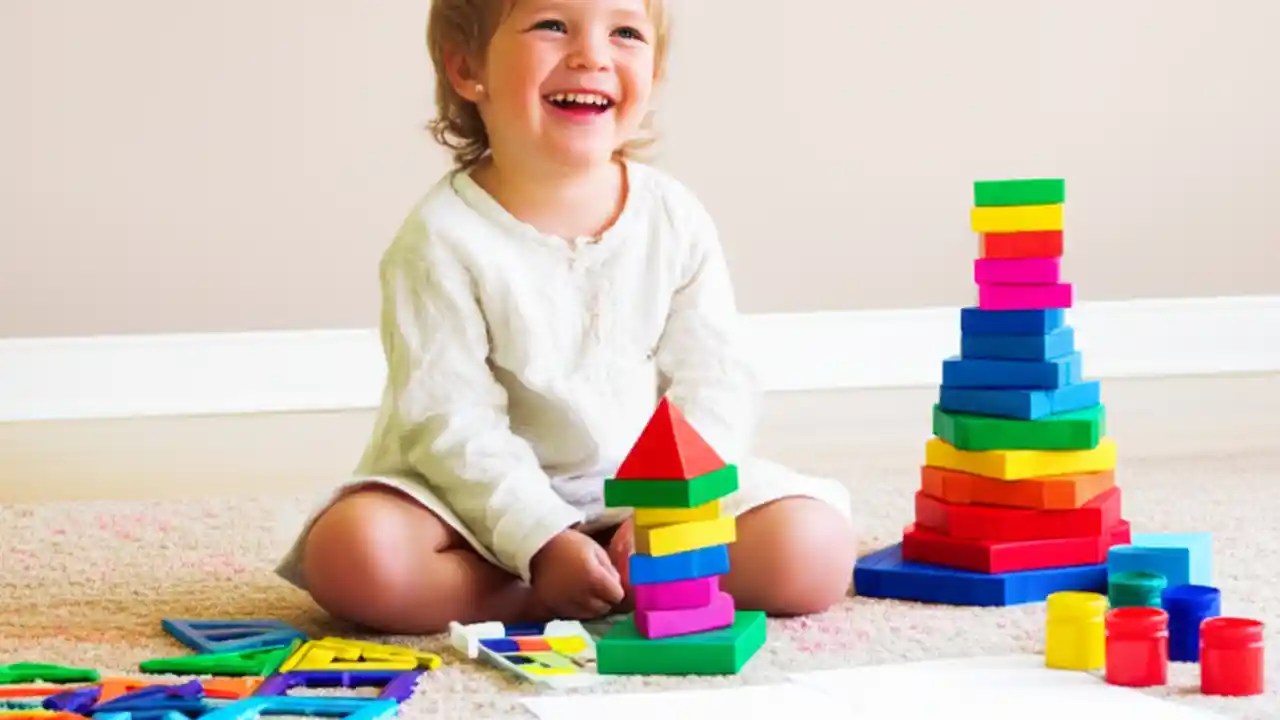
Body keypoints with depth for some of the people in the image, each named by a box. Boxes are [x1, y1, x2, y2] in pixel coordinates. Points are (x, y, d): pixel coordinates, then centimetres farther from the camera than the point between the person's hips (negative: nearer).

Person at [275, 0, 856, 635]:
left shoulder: (676, 220, -2)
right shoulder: (444, 237, -13)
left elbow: (715, 387, -2)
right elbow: (449, 419, -16)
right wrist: (543, 541, -25)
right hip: (488, 499, -2)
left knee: (814, 553, -20)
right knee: (353, 552, -32)